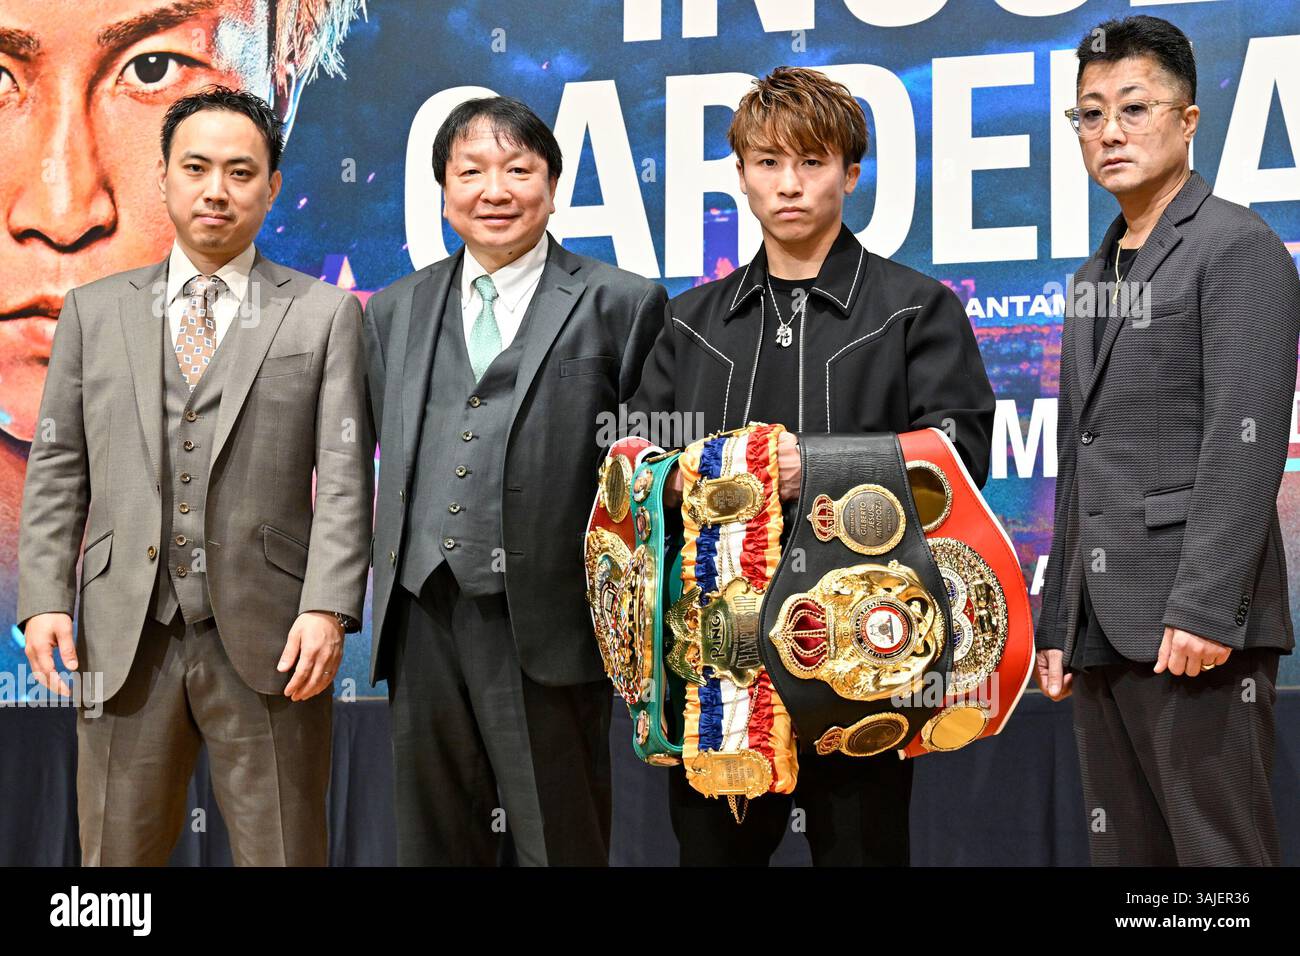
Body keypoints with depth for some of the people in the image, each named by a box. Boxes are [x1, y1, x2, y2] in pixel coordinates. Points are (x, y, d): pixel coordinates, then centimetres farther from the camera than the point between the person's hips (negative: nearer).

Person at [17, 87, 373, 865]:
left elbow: (344, 477, -2)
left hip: (268, 642, -2)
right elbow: (57, 470, 11)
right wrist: (44, 597, -1)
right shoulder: (94, 312, 13)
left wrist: (328, 608, -13)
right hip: (124, 640, 2)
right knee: (117, 855, 6)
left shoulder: (325, 314, 6)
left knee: (282, 855, 3)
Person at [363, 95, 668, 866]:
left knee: (558, 844, 2)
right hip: (425, 626, 5)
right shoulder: (396, 313, 15)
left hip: (547, 628, -4)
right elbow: (389, 461, 18)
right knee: (435, 842, 12)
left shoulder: (620, 305, 1)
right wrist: (385, 608, 11)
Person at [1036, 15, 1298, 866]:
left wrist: (1203, 607, -22)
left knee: (1218, 849, -8)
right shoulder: (1095, 277, 21)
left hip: (1197, 628, -8)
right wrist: (1058, 623, 17)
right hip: (1106, 632, 8)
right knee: (1124, 850, 8)